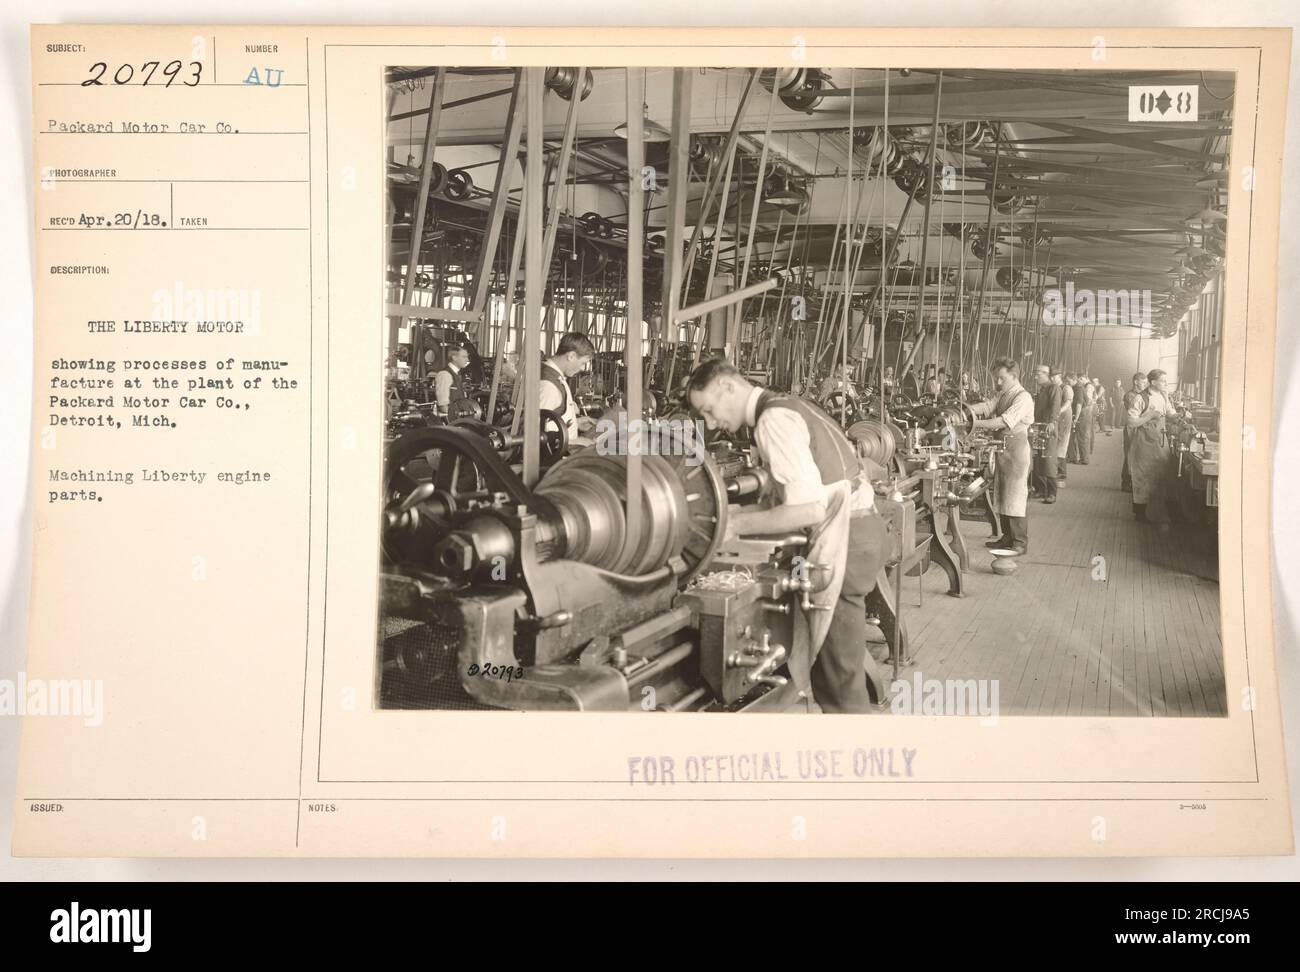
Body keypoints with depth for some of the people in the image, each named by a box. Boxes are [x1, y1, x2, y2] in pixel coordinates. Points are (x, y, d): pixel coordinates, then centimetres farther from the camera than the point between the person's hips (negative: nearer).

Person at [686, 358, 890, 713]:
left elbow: (810, 509, -25)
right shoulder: (786, 406, 13)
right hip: (853, 527, 10)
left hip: (844, 537, -10)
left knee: (837, 674, 1)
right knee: (828, 659, 21)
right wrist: (744, 513, 7)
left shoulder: (773, 419, -17)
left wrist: (737, 525, -17)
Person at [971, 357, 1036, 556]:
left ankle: (1020, 543, -3)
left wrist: (976, 423, -27)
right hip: (1003, 448, 9)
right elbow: (986, 406, 2)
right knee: (1003, 494, 14)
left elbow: (1005, 421, -23)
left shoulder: (1023, 397, -14)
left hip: (1017, 448, -9)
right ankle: (1008, 537, 24)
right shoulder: (1002, 395, 14)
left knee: (1016, 495, -7)